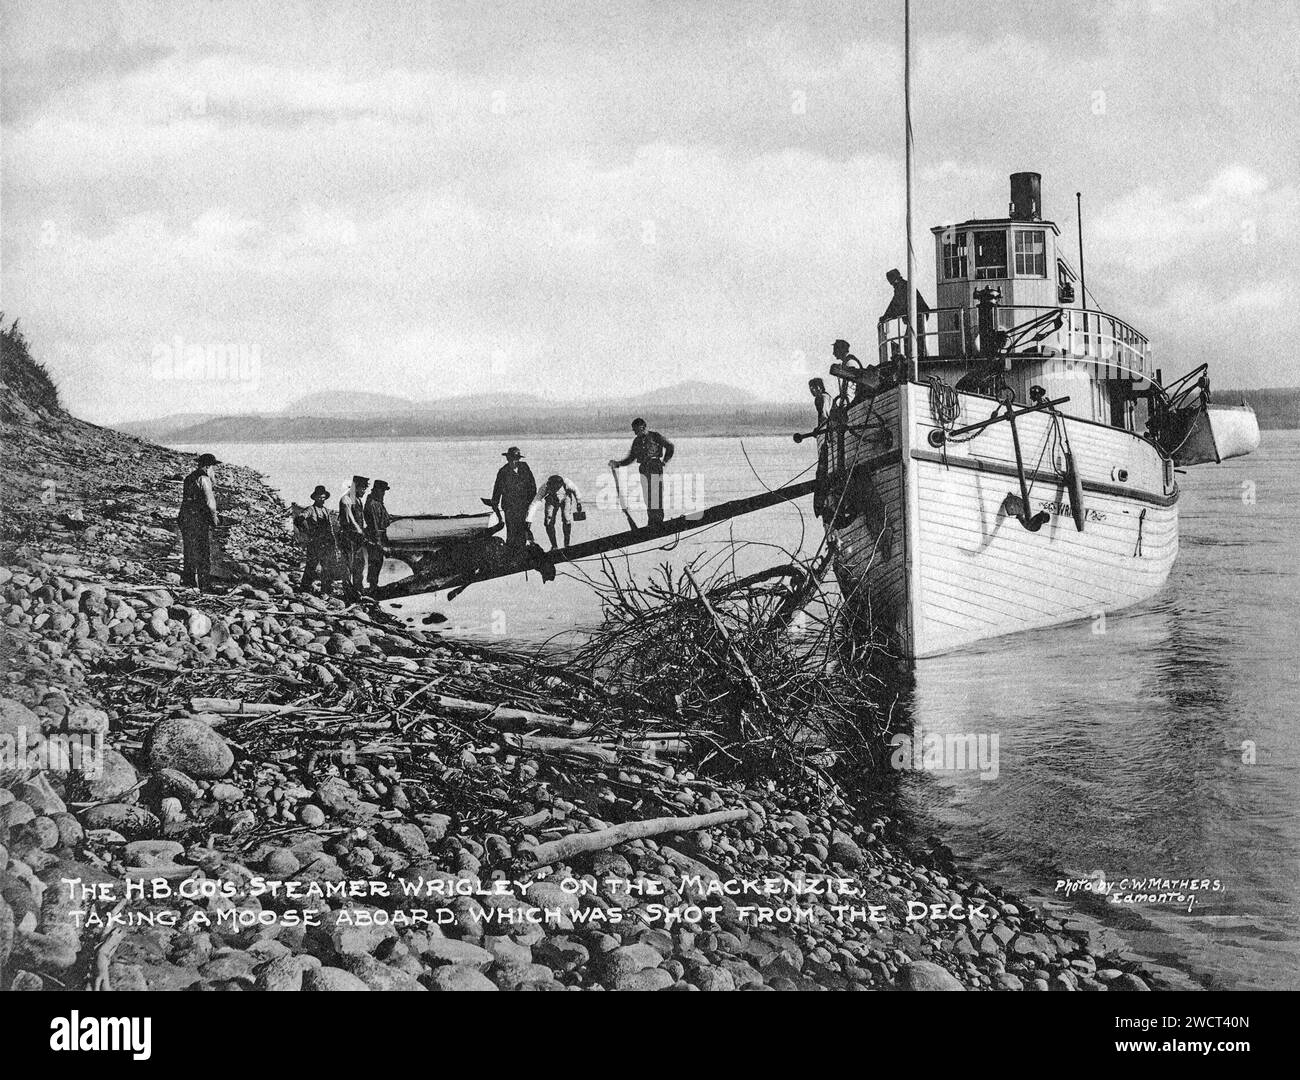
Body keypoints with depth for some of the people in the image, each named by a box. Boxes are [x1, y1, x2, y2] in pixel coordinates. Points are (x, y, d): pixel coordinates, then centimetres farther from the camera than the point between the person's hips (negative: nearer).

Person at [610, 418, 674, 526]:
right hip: (644, 471, 6)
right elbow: (630, 458, 14)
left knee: (657, 498, -8)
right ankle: (651, 523, 15)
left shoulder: (655, 436, -6)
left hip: (656, 469, -6)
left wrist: (664, 461, -2)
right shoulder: (637, 441, 11)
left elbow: (669, 446, -1)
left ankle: (659, 523, -3)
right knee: (647, 500, 8)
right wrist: (618, 464, 4)